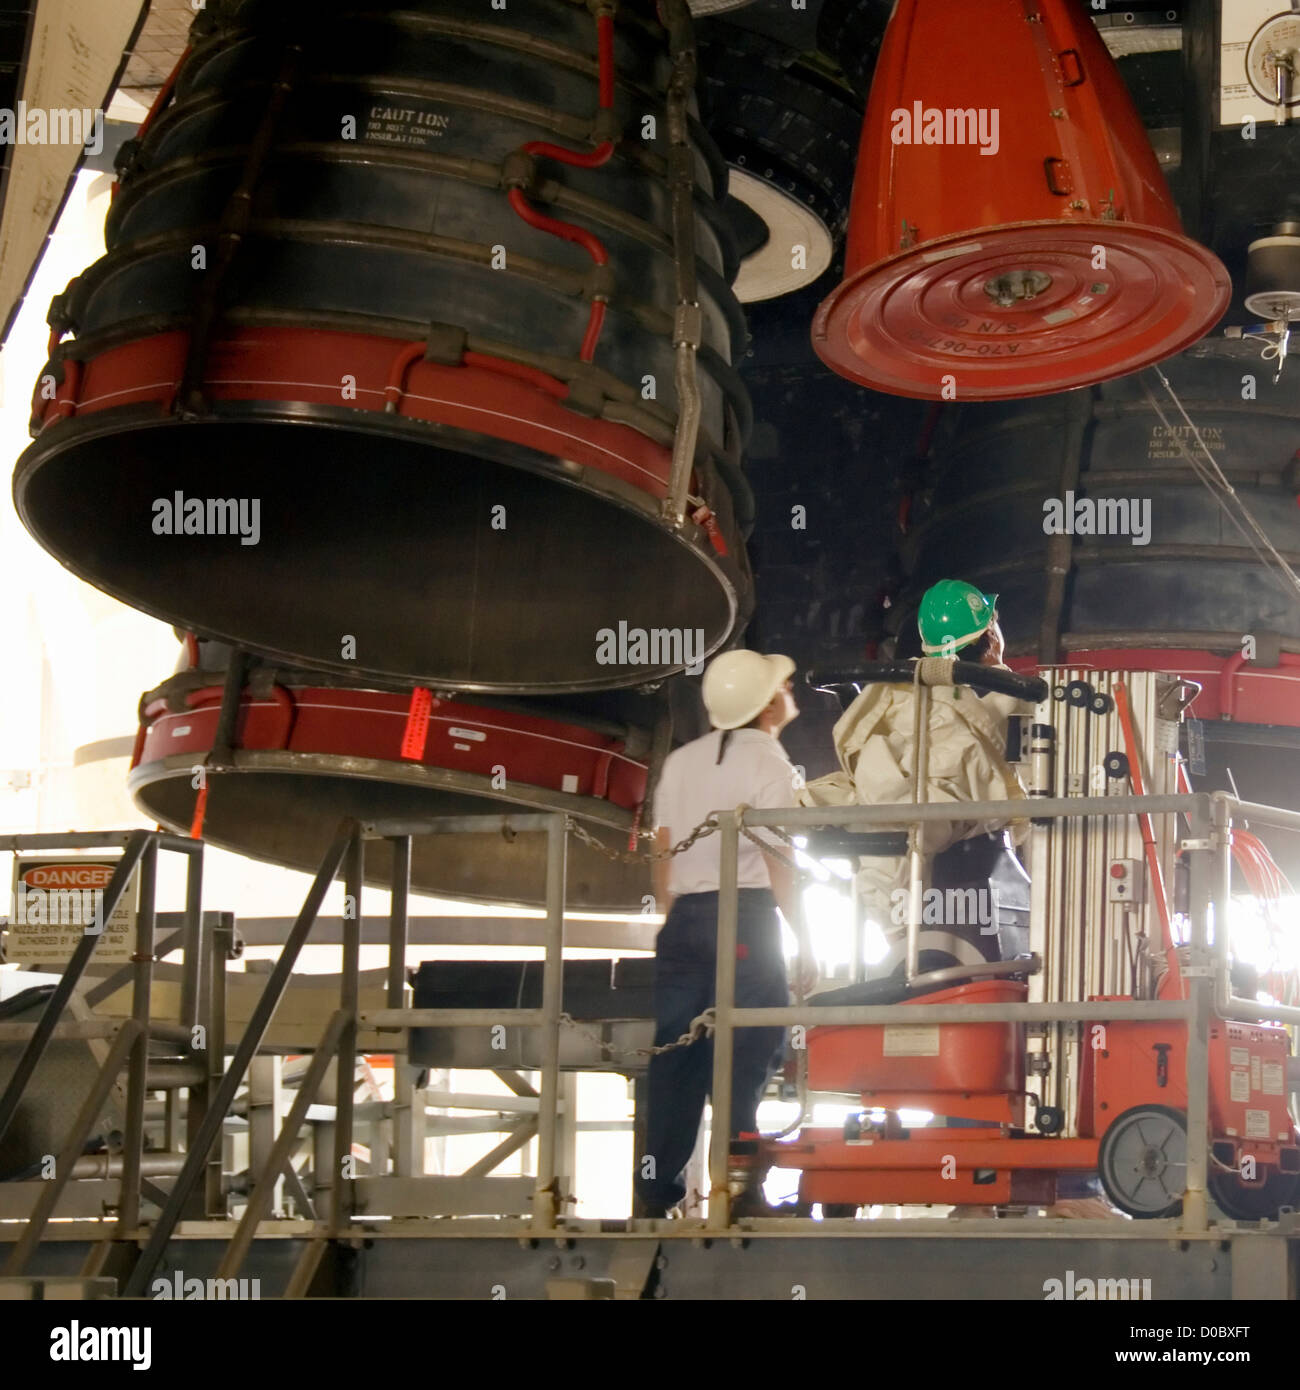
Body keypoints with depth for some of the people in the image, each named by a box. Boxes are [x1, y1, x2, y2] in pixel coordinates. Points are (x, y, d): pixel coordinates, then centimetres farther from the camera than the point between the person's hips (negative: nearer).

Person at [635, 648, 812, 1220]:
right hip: (745, 915, -6)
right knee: (749, 1050, -4)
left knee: (677, 1047, 5)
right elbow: (777, 862, -8)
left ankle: (657, 1184, 3)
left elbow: (662, 855, 13)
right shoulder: (766, 759, -3)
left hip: (684, 916, 6)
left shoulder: (680, 761, 15)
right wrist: (805, 939, -5)